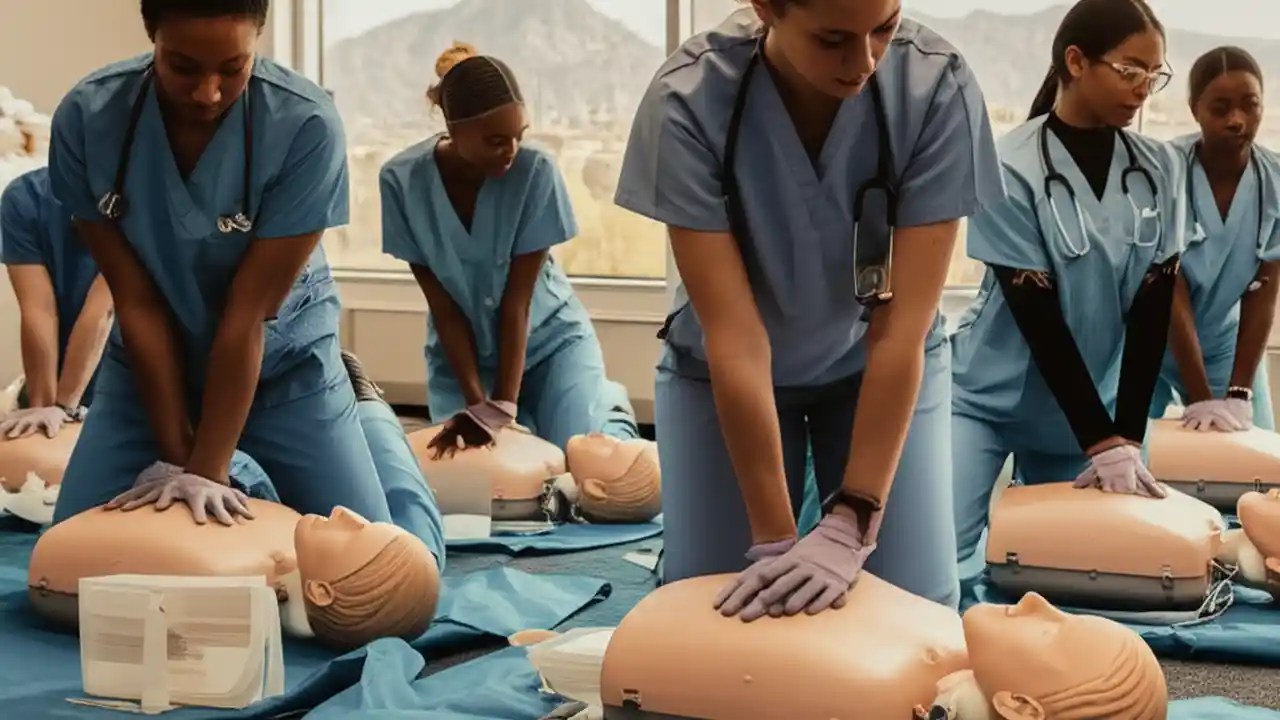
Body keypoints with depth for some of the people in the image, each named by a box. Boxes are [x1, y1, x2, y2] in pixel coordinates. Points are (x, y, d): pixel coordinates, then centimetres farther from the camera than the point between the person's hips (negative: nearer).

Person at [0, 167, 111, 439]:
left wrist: (64, 406, -28)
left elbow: (103, 311, -24)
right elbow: (40, 312, -18)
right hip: (57, 373, 1)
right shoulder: (23, 198, -14)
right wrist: (43, 404, -24)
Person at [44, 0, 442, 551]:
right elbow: (138, 304, -16)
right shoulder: (86, 118, -21)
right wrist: (176, 457, -15)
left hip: (284, 363, -2)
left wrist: (208, 469, -23)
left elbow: (248, 313, -25)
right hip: (147, 364, 2)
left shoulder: (306, 127, -28)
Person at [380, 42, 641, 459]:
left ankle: (612, 408, 20)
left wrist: (502, 407, -26)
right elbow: (443, 305, -15)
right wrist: (476, 402, -22)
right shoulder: (402, 181, -20)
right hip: (461, 351, 1)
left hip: (549, 338, -1)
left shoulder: (536, 170, -24)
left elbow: (517, 301, -21)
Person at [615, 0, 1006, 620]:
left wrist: (850, 526, -32)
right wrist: (774, 540, -30)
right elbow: (734, 337, -30)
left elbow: (902, 326, -28)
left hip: (883, 369, 1)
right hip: (719, 372, 0)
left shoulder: (937, 87, -29)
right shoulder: (688, 100, -30)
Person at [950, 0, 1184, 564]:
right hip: (989, 399, -4)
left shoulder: (1159, 170, -2)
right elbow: (1038, 315, -17)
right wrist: (1103, 442, -20)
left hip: (1092, 405, 4)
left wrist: (1128, 436, -11)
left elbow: (1151, 310, -3)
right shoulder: (1011, 168, -16)